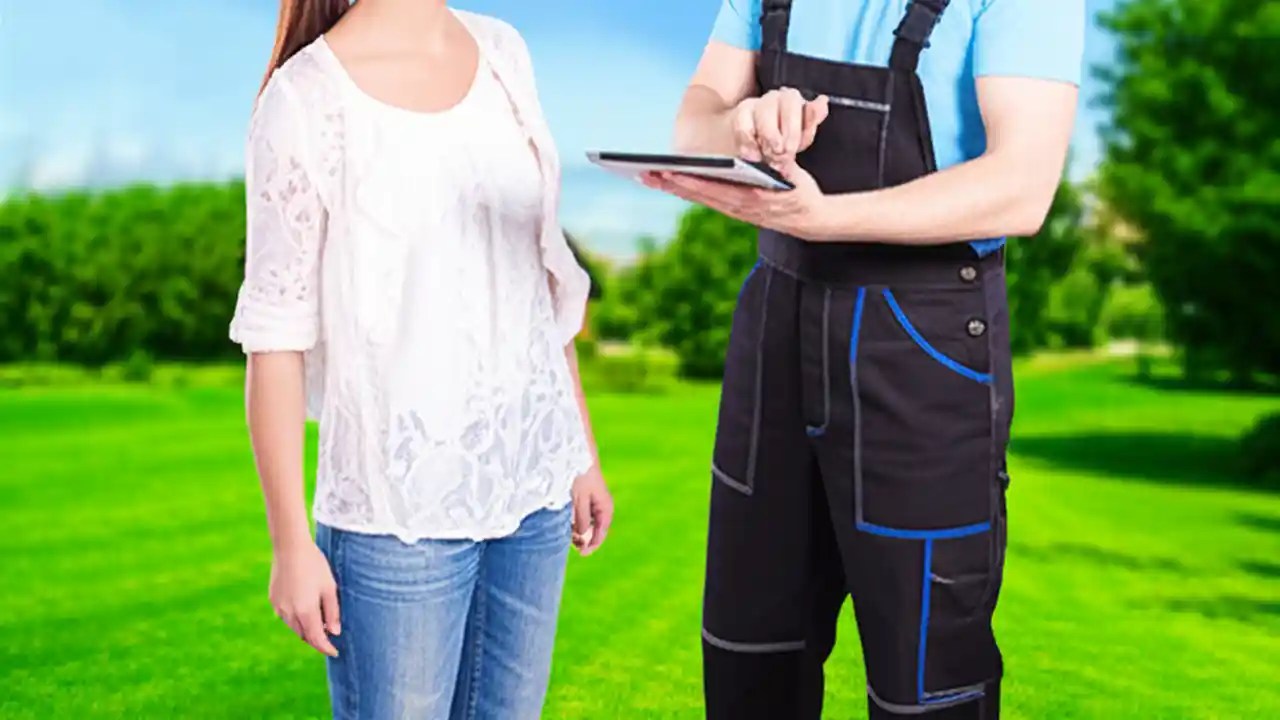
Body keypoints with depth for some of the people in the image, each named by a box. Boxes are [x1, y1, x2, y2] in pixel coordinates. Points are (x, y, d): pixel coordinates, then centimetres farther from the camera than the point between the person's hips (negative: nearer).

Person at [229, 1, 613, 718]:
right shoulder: (308, 99, -10)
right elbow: (276, 336, -8)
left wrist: (583, 450, 12)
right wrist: (292, 541, -8)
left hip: (535, 488, 5)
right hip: (398, 512, -5)